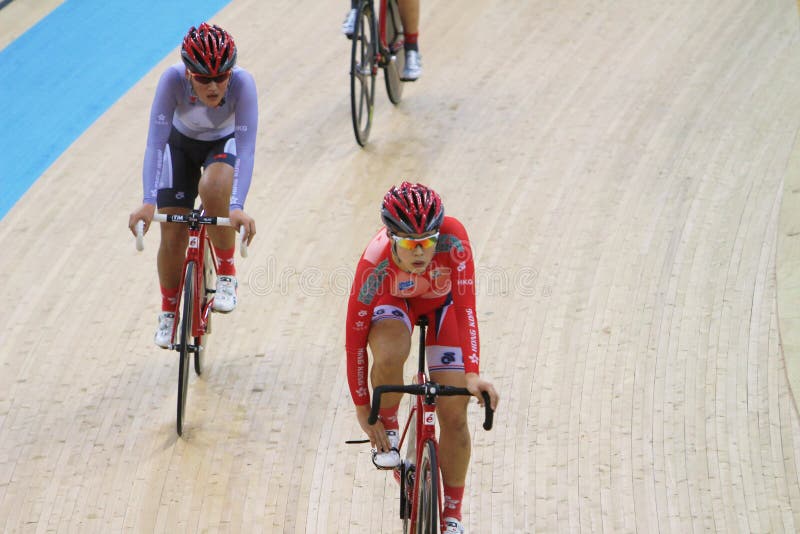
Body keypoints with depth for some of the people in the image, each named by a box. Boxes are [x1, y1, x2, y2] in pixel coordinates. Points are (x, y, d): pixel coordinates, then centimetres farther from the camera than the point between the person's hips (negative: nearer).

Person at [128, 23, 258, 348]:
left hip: (224, 143, -1)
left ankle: (226, 273, -13)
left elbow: (246, 148, -39)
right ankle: (168, 311, 23)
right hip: (181, 142, 1)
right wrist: (148, 201, -46)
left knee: (212, 188, -35)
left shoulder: (242, 83, -36)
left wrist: (237, 207, -51)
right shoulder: (173, 80, -35)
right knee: (172, 236, -4)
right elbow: (155, 141, -36)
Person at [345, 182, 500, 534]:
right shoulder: (375, 263, -37)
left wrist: (471, 373, -47)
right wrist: (362, 407, -21)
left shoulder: (453, 238, -39)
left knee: (454, 416, -5)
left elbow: (466, 306, -36)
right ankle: (388, 430, -5)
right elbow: (355, 336, -27)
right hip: (394, 302, -1)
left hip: (441, 303, 1)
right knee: (388, 357, -37)